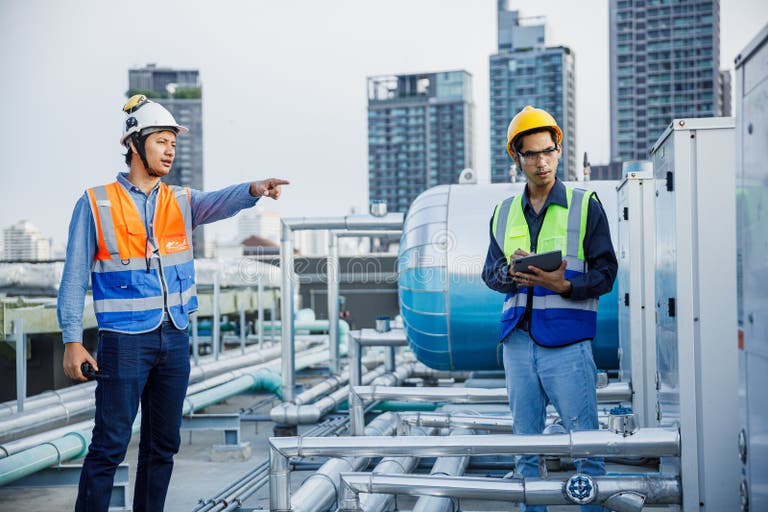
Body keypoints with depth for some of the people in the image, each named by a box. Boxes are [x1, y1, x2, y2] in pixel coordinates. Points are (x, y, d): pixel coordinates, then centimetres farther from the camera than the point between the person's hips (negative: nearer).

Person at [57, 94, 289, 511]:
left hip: (175, 339, 5)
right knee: (109, 445, -3)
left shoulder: (181, 202, 8)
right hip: (124, 341, -4)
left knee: (163, 444, 12)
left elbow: (219, 203, -14)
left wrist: (254, 190, -36)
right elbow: (75, 277, -2)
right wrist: (72, 341, -8)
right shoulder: (96, 204, -2)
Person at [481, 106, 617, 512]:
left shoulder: (585, 205, 3)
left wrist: (565, 285, -19)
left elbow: (605, 273, -1)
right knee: (526, 444, 10)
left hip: (567, 341, -4)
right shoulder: (505, 213, 14)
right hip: (518, 338, 4)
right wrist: (510, 273, -10)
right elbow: (490, 273, 13)